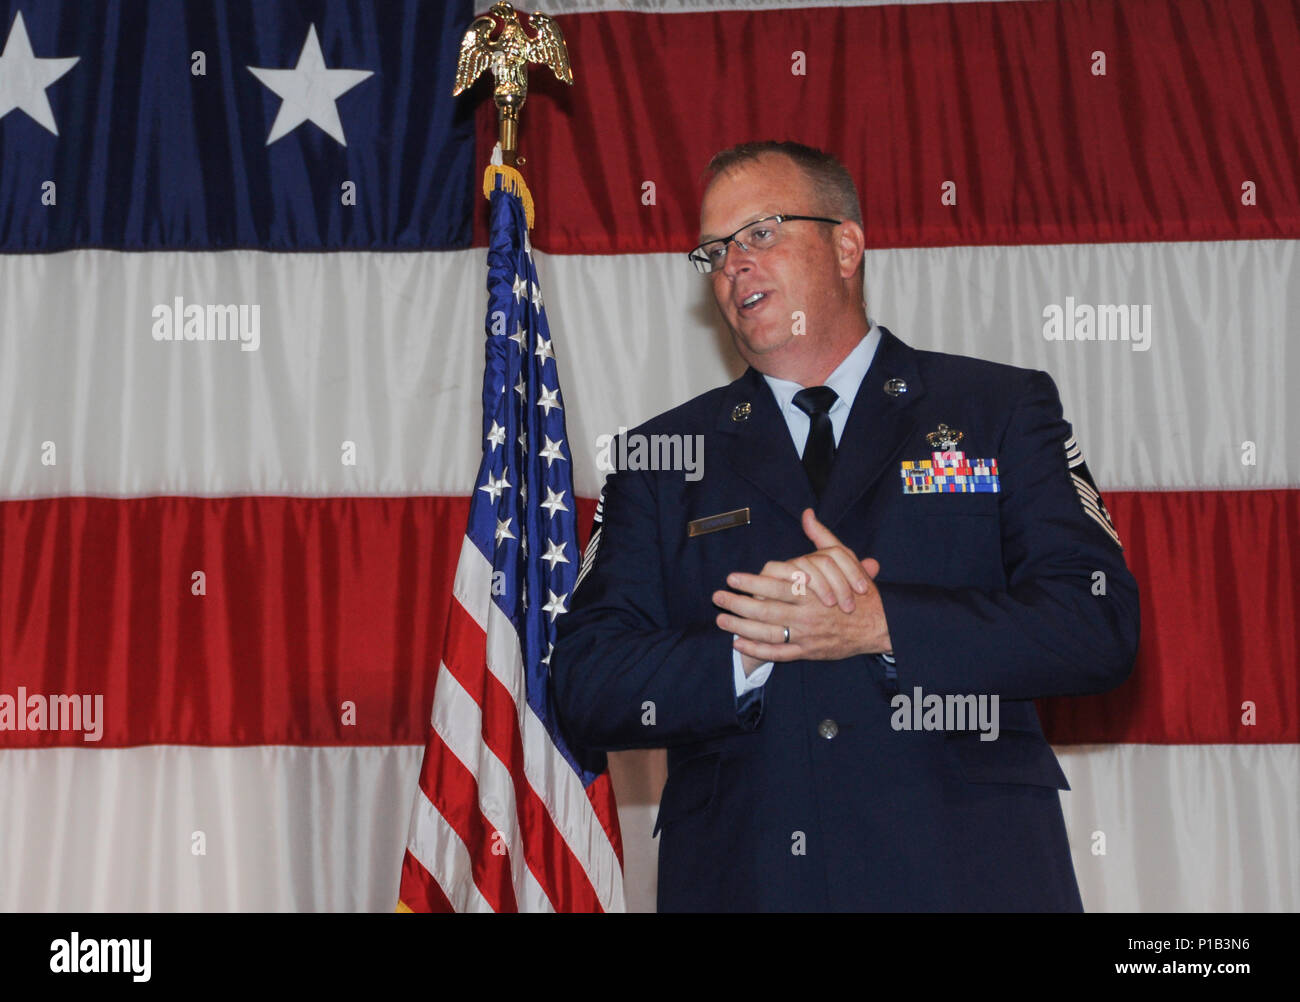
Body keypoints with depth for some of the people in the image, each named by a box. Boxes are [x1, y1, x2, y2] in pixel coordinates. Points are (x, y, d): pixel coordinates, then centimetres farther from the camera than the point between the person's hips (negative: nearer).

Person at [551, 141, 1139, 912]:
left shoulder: (1002, 411, 6)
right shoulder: (661, 457, 11)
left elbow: (1102, 623, -5)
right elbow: (587, 688, 2)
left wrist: (882, 626, -14)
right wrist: (749, 650, -15)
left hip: (968, 876, -1)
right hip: (740, 877, 1)